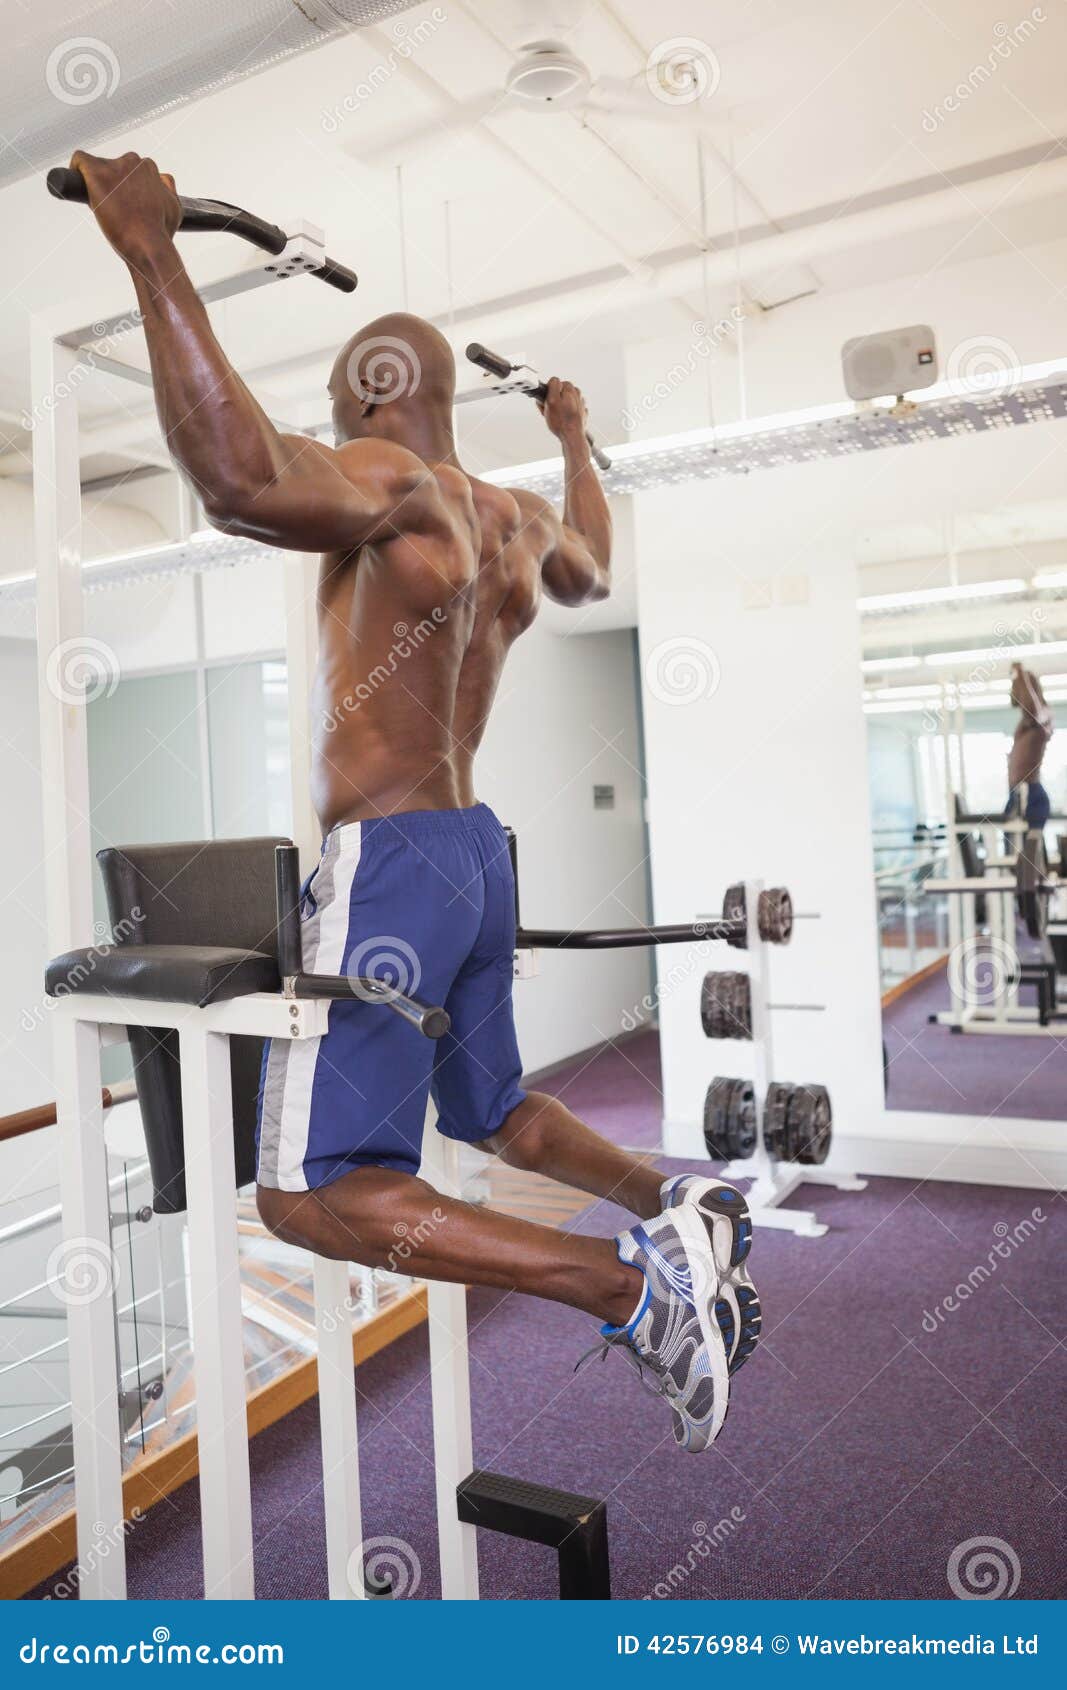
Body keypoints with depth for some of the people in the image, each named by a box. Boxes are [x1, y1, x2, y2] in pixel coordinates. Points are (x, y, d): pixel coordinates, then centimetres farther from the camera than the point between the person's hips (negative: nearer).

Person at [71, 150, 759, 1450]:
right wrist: (575, 441, 49)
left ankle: (635, 1285, -17)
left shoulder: (392, 486, -13)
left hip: (389, 865, -9)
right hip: (475, 854, 9)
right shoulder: (517, 518, 12)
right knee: (491, 1112, 28)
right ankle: (683, 1207, 20)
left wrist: (152, 255, -25)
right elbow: (593, 570, 35)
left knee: (311, 1190, -11)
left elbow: (240, 474, -33)